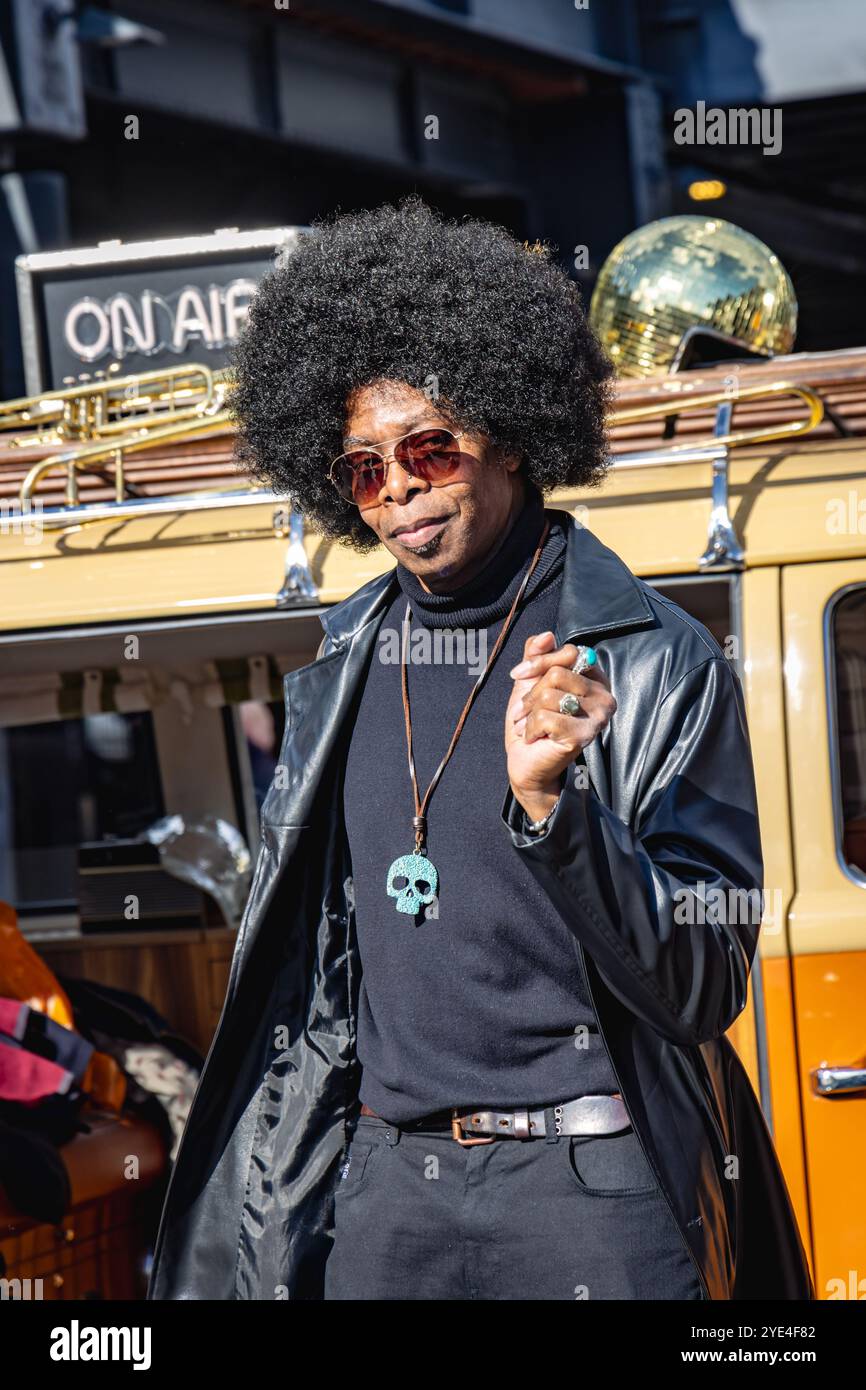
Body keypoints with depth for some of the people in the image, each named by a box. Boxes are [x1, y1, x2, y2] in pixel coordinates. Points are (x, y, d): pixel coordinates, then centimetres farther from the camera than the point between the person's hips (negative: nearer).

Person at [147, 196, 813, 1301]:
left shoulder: (654, 660, -7)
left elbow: (703, 988, -11)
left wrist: (552, 805, -24)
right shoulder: (347, 664, 8)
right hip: (381, 1187, 4)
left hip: (589, 1182, -4)